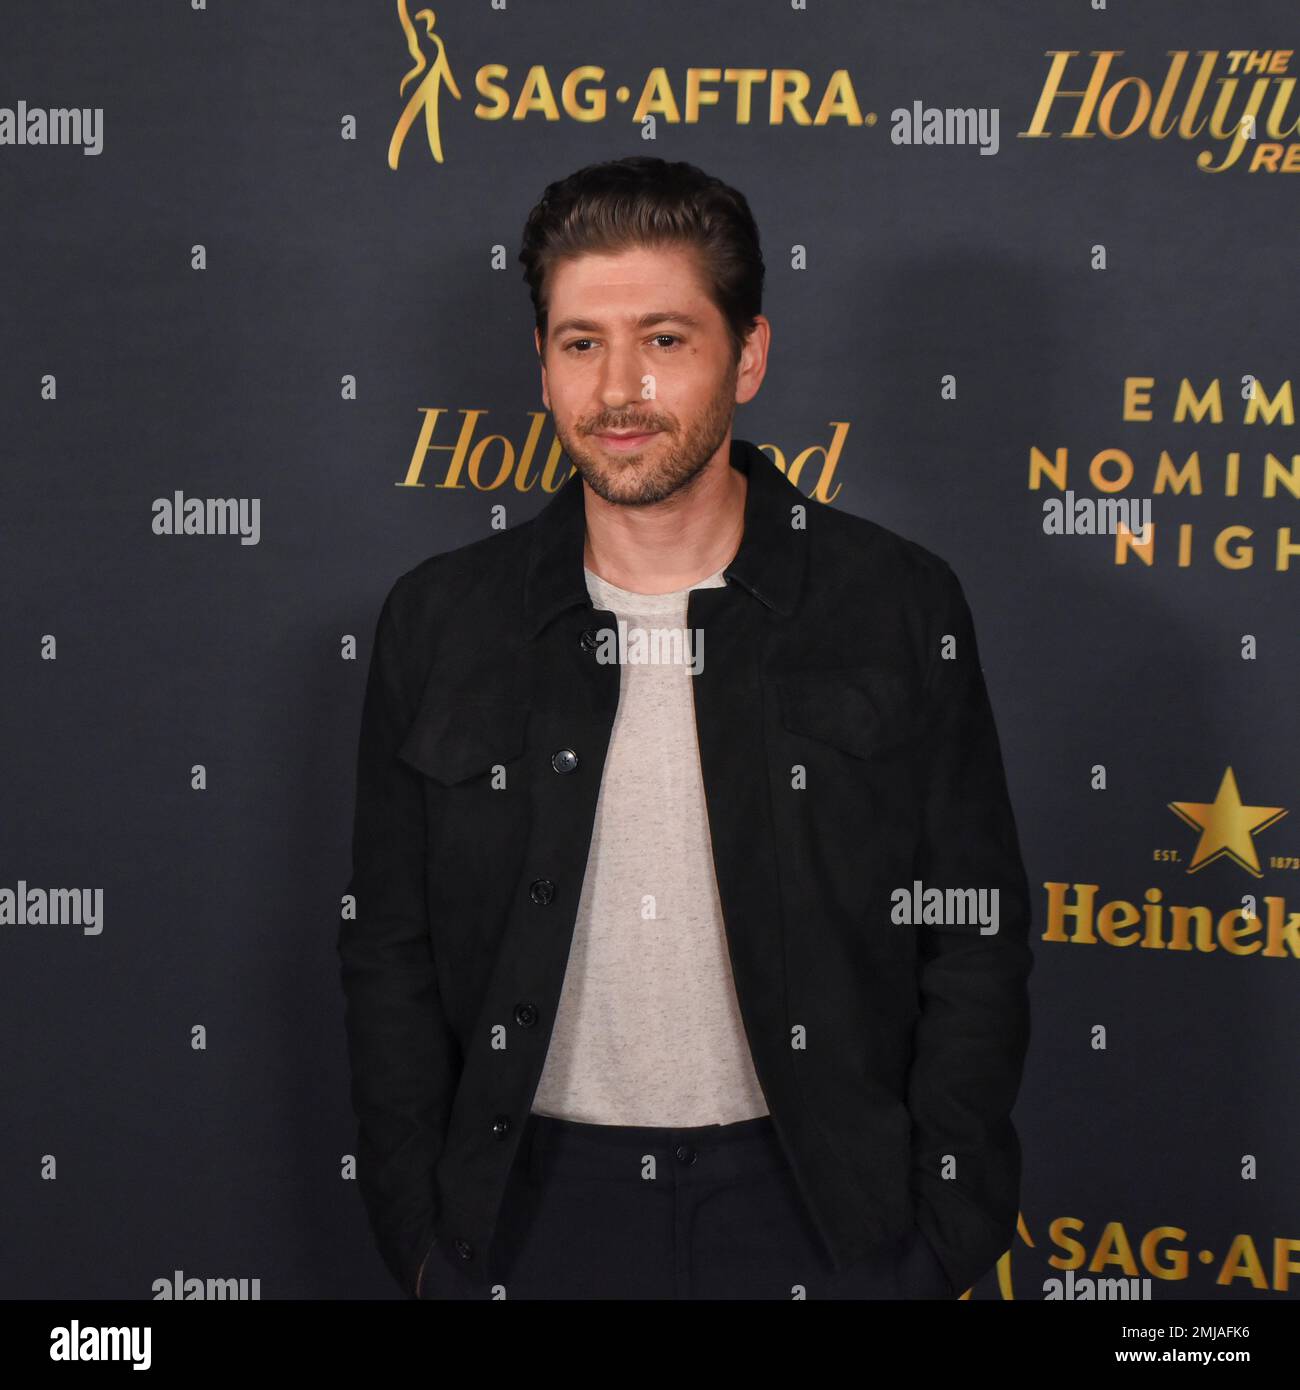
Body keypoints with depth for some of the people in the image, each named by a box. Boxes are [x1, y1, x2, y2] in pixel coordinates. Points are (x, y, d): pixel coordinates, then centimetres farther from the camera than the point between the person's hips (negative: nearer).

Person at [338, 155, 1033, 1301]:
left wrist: (941, 1253, -5)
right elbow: (390, 958, 4)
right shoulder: (439, 622, 0)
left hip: (812, 1206, -1)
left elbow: (973, 950, -2)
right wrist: (424, 1244, 2)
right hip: (533, 1209, 2)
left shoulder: (899, 607, -5)